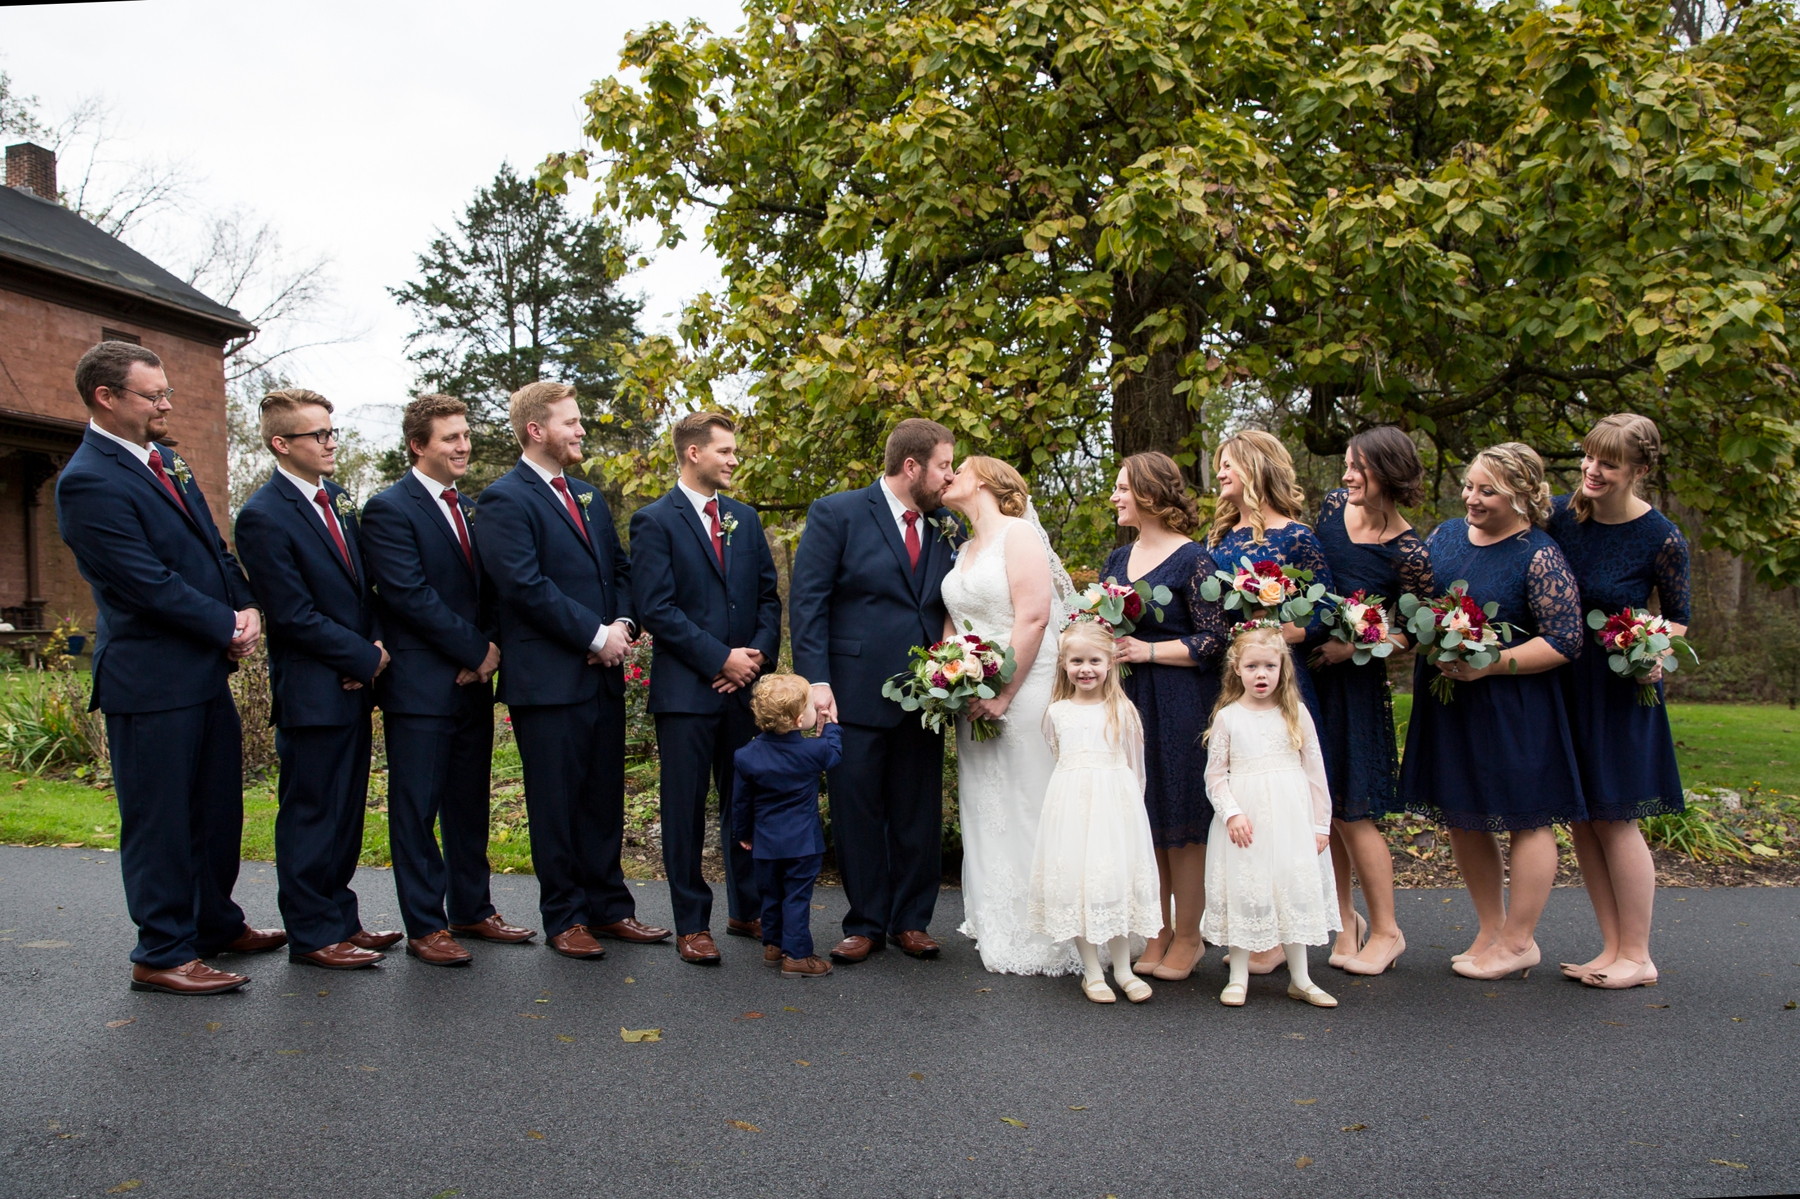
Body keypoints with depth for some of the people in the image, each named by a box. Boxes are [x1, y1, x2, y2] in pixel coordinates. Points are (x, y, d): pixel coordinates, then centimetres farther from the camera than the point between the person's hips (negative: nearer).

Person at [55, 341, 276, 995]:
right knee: (159, 819, 3)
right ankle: (162, 954, 16)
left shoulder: (162, 458, 11)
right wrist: (230, 627, -12)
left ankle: (215, 922, 34)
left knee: (218, 807, 18)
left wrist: (247, 607, -2)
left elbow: (211, 544, 15)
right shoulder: (89, 482, -17)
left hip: (206, 669, 9)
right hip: (151, 678, -9)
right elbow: (149, 583, -21)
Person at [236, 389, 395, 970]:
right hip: (312, 692, -8)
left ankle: (340, 917, 28)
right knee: (309, 815, 3)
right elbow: (295, 616, -17)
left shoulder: (337, 498, 12)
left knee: (347, 810, 16)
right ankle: (312, 934, 15)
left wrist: (377, 646, -1)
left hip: (354, 685, 8)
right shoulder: (264, 516, -14)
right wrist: (366, 659, -12)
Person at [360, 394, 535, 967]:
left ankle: (471, 910, 25)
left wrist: (491, 646, -4)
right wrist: (477, 650, -13)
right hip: (420, 683, -7)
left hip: (473, 680, 7)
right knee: (417, 808, 2)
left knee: (470, 805, 14)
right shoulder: (389, 509, -8)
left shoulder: (469, 508, 15)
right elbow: (411, 596, -16)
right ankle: (425, 927, 10)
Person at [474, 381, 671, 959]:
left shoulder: (589, 497, 17)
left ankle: (609, 906, 24)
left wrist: (622, 624, -4)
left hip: (603, 673, 7)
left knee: (605, 797, 13)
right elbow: (526, 586, -17)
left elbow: (619, 568, 16)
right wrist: (595, 635, -16)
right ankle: (565, 918, 17)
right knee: (557, 804, 4)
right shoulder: (504, 499, -8)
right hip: (548, 679, -7)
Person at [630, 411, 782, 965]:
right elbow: (655, 609, -12)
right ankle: (691, 924, 14)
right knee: (686, 810, 4)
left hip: (744, 687, 5)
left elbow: (769, 596, 14)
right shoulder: (656, 520, -4)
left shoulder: (745, 518, 14)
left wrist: (758, 654, -3)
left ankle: (747, 910, 25)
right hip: (686, 690, -5)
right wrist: (721, 659, -13)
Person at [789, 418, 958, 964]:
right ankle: (865, 924, 21)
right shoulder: (836, 514, -4)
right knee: (858, 815, 6)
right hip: (856, 692, -4)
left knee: (919, 815, 10)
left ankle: (912, 921, 25)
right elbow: (807, 602, -7)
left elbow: (949, 606, 12)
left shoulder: (945, 527, 9)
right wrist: (816, 681, -15)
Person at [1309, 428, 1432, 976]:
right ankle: (1344, 917, 26)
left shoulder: (1409, 553, -14)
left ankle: (1386, 930, 17)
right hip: (1306, 668, 5)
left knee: (1350, 808, 0)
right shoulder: (1333, 506, 1)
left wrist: (1352, 647, -17)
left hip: (1354, 680, -5)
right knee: (1321, 805, 10)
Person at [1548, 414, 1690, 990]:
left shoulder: (1662, 538, -12)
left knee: (1614, 819, 0)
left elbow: (1676, 617, 1)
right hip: (1561, 680, 5)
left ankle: (1637, 957, 14)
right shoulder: (1558, 514, -3)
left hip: (1618, 688, -4)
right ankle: (1612, 948, 20)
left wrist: (1658, 652, -19)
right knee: (1581, 819, 8)